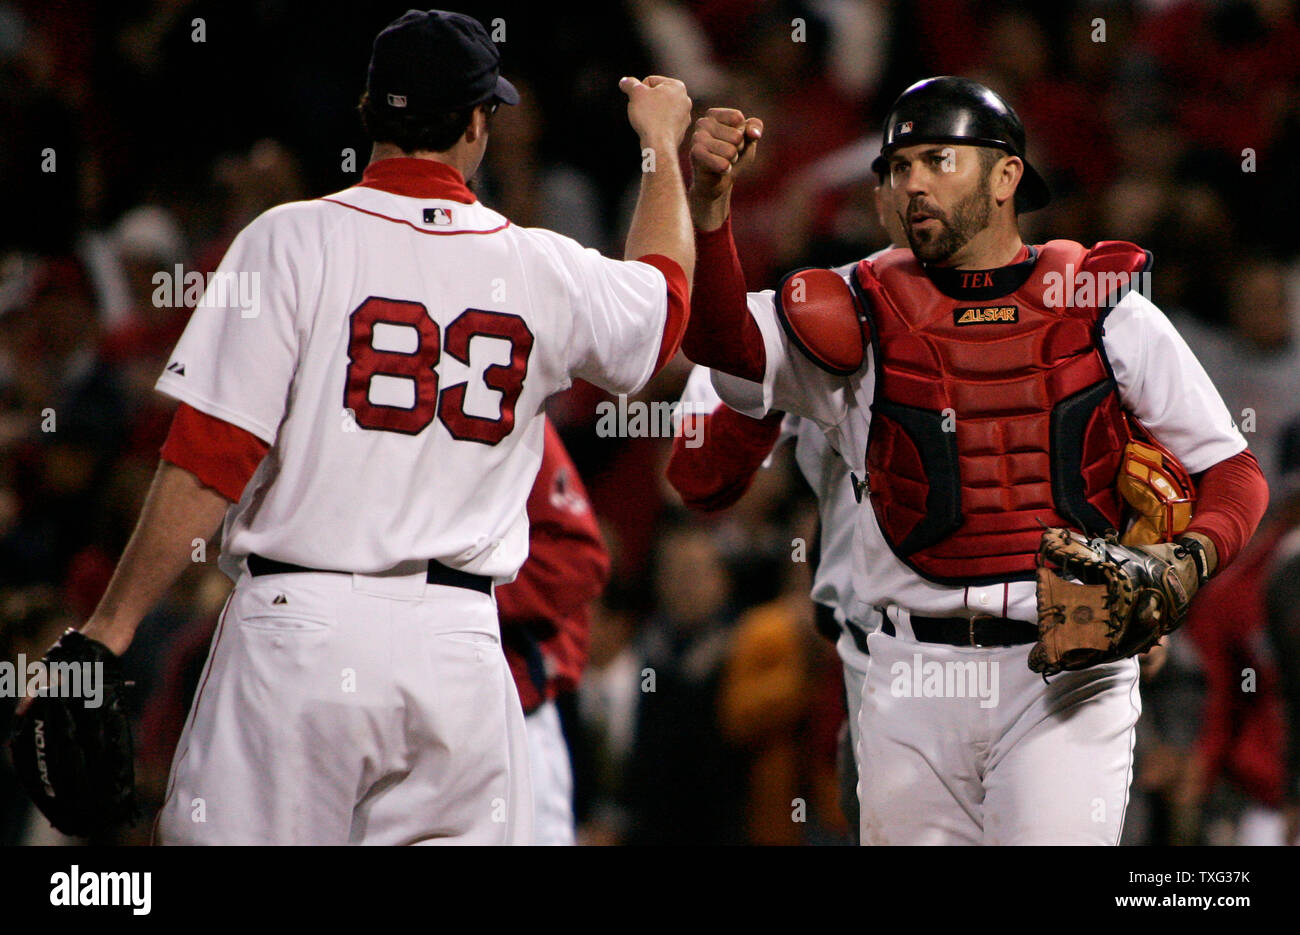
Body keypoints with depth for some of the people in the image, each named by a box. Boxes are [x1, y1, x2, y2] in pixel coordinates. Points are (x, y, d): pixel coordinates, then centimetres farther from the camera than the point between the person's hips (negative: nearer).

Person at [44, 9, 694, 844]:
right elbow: (662, 301, 33)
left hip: (297, 627, -3)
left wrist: (109, 629, -4)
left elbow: (208, 463, -8)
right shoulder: (542, 270, 8)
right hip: (460, 643, 3)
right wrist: (663, 144, 50)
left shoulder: (293, 242, -2)